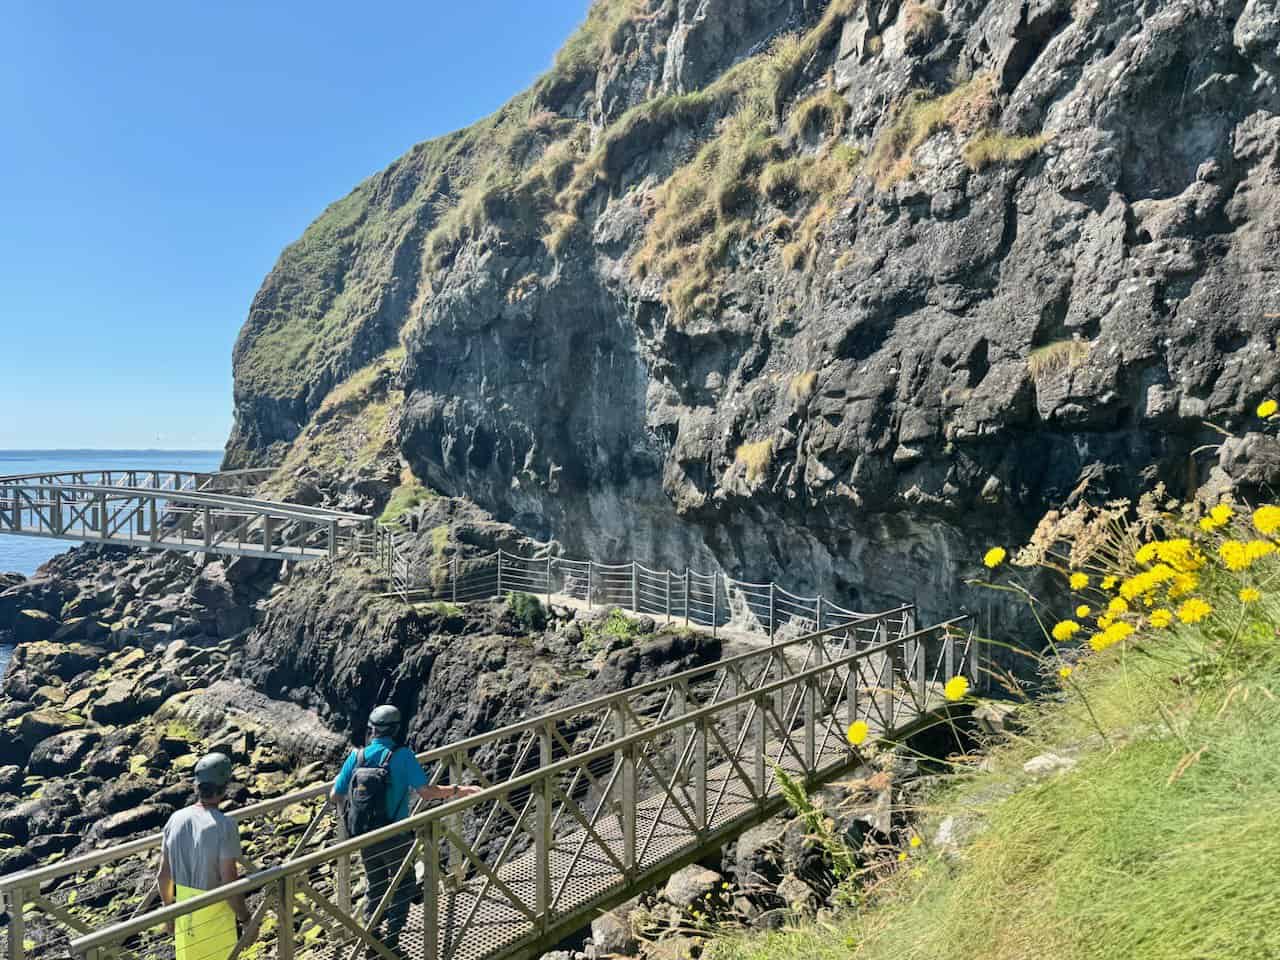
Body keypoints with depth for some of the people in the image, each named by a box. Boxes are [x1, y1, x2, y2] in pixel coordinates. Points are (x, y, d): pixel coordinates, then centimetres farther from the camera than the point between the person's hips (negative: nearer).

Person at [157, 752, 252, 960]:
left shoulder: (176, 819, -7)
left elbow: (163, 876, 2)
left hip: (184, 910, 5)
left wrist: (169, 908, 18)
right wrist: (246, 919, -9)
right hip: (215, 915, -5)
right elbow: (229, 884, -22)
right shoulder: (224, 826, -25)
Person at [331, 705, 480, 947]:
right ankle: (391, 941, 13)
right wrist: (460, 791, -13)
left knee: (375, 887, 24)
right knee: (402, 887, 16)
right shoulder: (402, 755, -16)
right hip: (394, 837, -4)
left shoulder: (357, 756, -4)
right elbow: (425, 792, -22)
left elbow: (336, 796, 3)